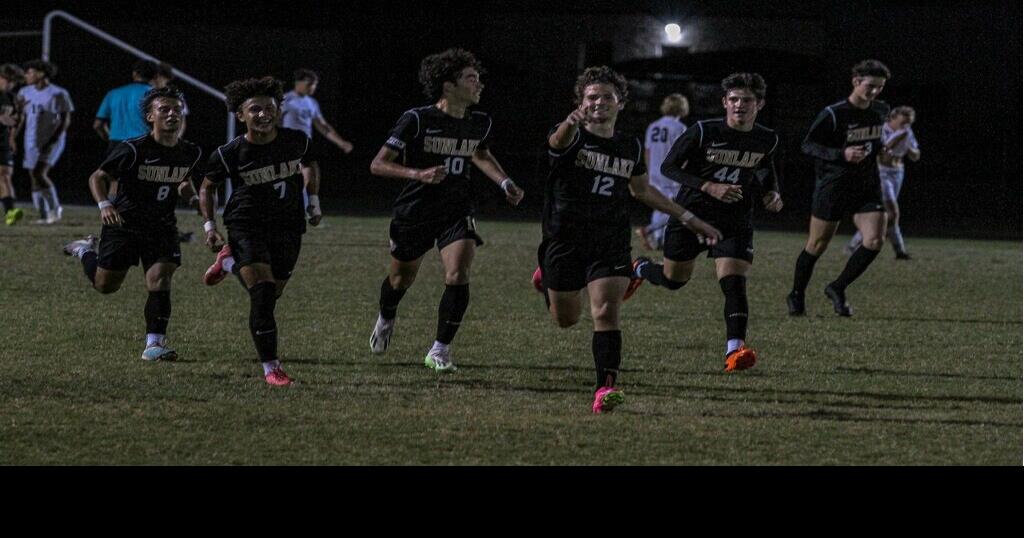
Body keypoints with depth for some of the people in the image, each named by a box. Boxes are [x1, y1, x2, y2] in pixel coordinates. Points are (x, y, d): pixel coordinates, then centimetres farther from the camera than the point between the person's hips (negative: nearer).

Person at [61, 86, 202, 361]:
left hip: (162, 228, 3)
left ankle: (154, 344, -12)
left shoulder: (191, 153, -2)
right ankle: (86, 250, 41)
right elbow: (99, 177, -12)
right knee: (106, 285, 9)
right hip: (124, 224, -3)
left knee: (160, 280, -16)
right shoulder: (133, 150, -18)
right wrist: (104, 204, -30)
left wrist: (187, 188, -6)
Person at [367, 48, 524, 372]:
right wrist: (418, 174, -32)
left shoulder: (480, 123, -2)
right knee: (401, 279, 15)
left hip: (457, 213, 2)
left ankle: (440, 350, -7)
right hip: (414, 212, -2)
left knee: (458, 276, -19)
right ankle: (386, 319, 51)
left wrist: (505, 183, 8)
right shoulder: (417, 120, -18)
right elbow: (378, 164, -17)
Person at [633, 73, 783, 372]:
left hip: (735, 223, 2)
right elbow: (669, 167, -11)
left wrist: (771, 193, 1)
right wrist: (709, 187, -23)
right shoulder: (704, 132, -14)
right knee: (674, 280, 13)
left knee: (734, 282, -19)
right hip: (691, 215, -2)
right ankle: (638, 269, 47)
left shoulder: (767, 140, -1)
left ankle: (734, 350, -25)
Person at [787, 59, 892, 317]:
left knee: (875, 240, -12)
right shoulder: (833, 114, -14)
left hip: (867, 186, 5)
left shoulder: (881, 111, 5)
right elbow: (807, 145, -13)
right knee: (817, 245, 4)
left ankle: (837, 288, 4)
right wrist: (842, 154, -25)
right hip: (833, 186, -5)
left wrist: (881, 150, 4)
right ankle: (796, 296, 24)